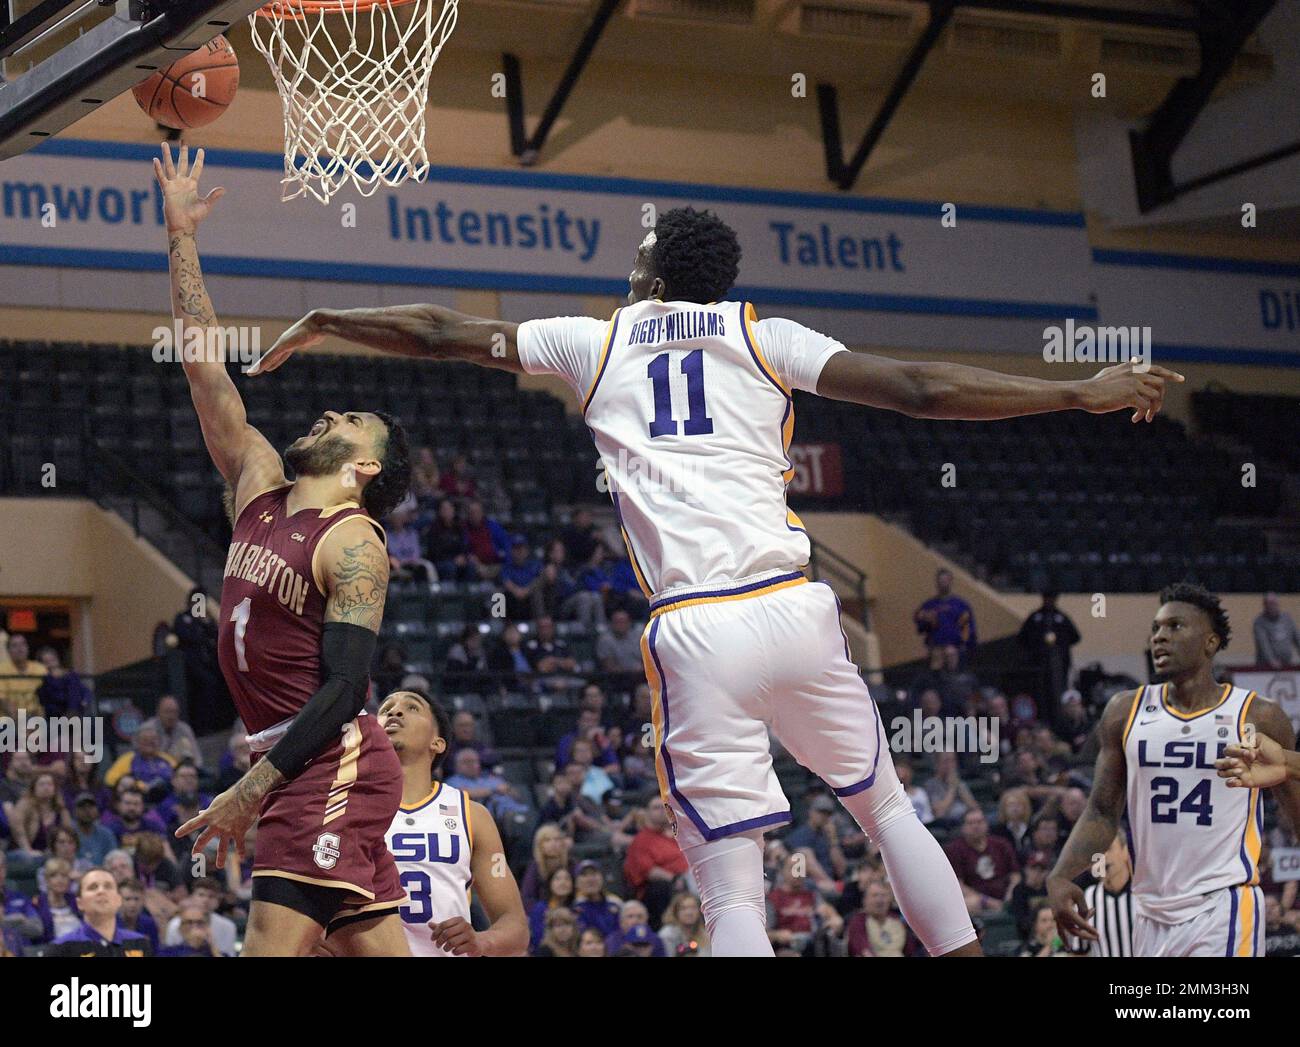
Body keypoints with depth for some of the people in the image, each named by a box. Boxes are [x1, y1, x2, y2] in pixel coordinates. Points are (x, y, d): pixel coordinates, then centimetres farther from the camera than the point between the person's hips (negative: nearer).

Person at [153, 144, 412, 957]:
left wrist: (252, 789, -20)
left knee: (274, 948, -17)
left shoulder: (353, 543, -8)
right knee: (379, 948, 7)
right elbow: (206, 366, 16)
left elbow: (344, 689, -16)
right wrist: (180, 235, 15)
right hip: (302, 769, 8)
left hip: (336, 762, -8)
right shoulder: (260, 491, 14)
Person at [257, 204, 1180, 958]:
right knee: (887, 806, 23)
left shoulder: (595, 343, 16)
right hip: (792, 609, 1)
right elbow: (915, 390, 2)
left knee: (733, 888, -1)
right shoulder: (764, 338, 13)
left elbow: (437, 332, 24)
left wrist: (324, 322, 41)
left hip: (692, 630, -1)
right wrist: (1081, 394, 5)